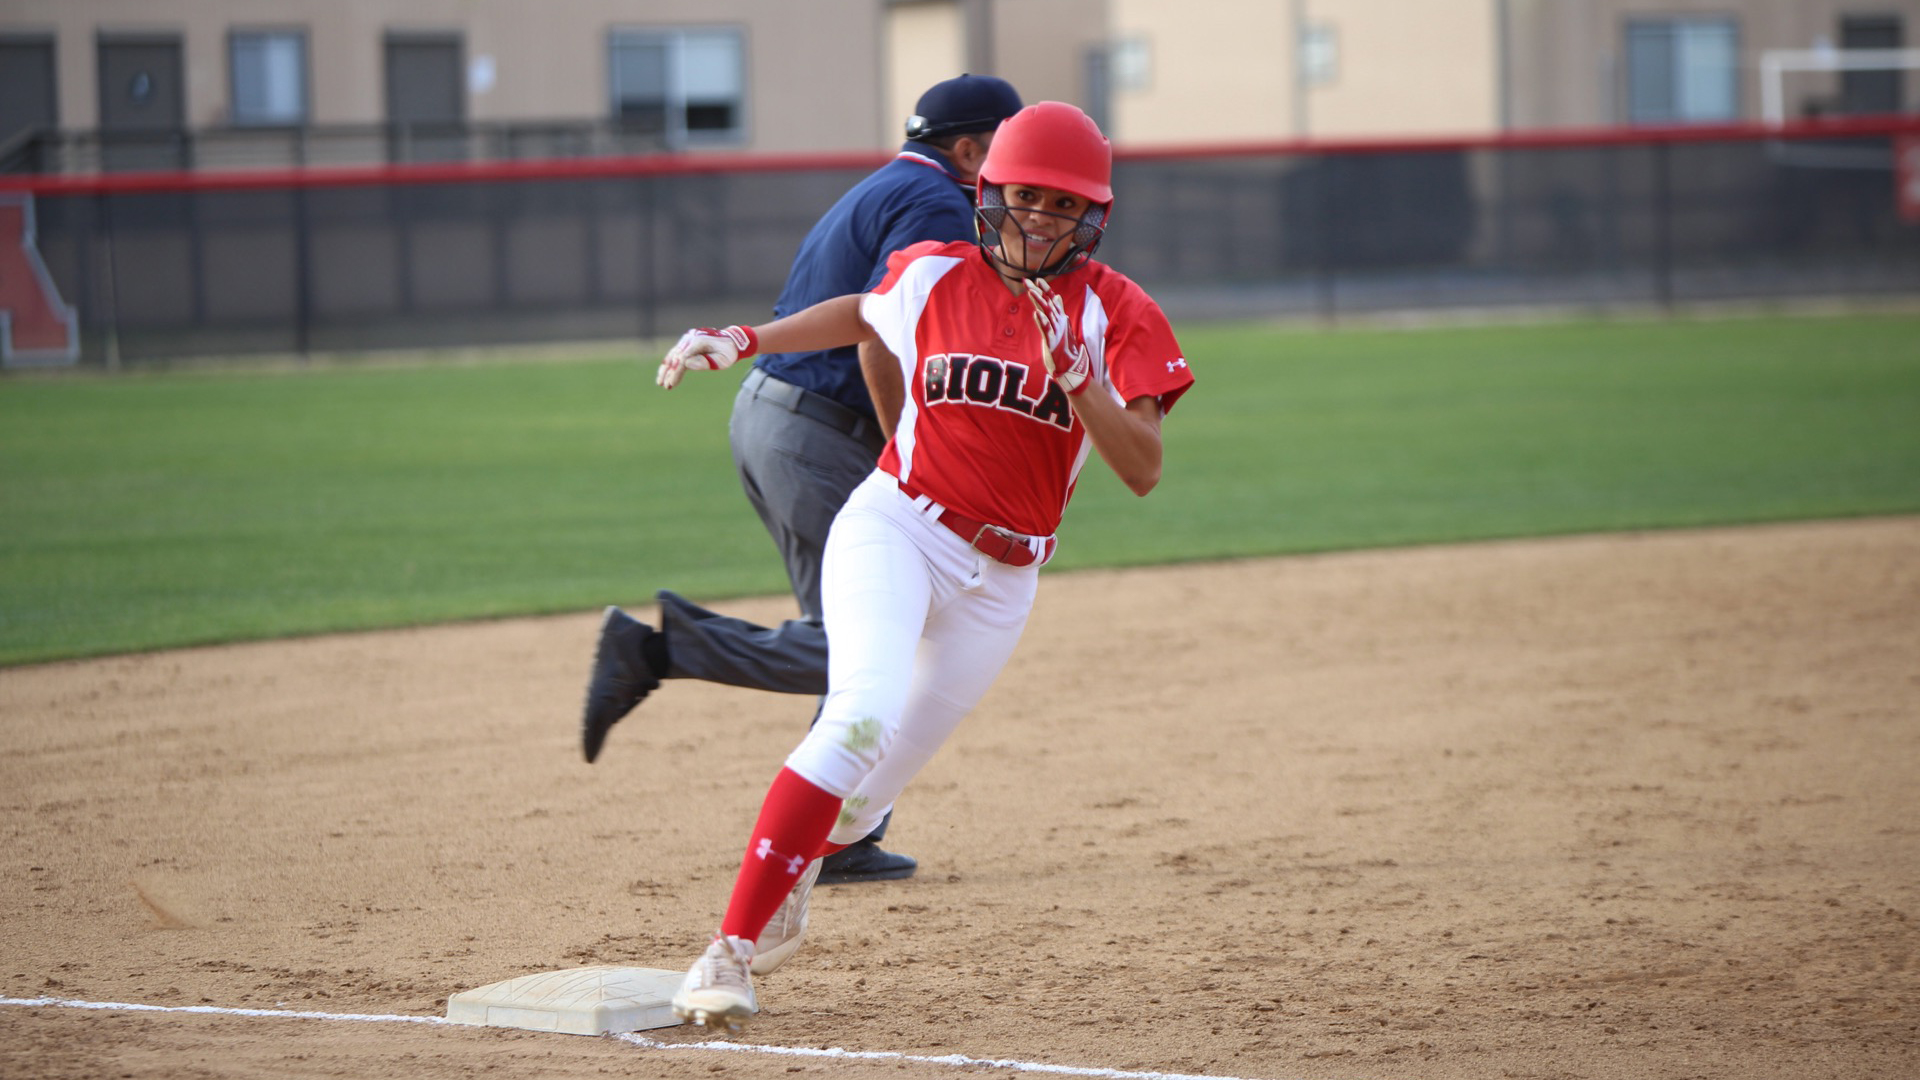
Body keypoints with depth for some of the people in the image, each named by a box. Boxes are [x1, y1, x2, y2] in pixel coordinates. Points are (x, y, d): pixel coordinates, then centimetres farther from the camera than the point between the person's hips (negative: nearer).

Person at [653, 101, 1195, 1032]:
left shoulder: (1118, 315, -4)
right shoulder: (932, 276, 1)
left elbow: (1142, 470, -13)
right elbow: (865, 314, 25)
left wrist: (1072, 371, -26)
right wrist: (743, 339, 17)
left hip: (1000, 582, 2)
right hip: (895, 529, -2)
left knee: (876, 785, 10)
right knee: (864, 711, -29)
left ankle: (794, 869, 47)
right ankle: (729, 949, -28)